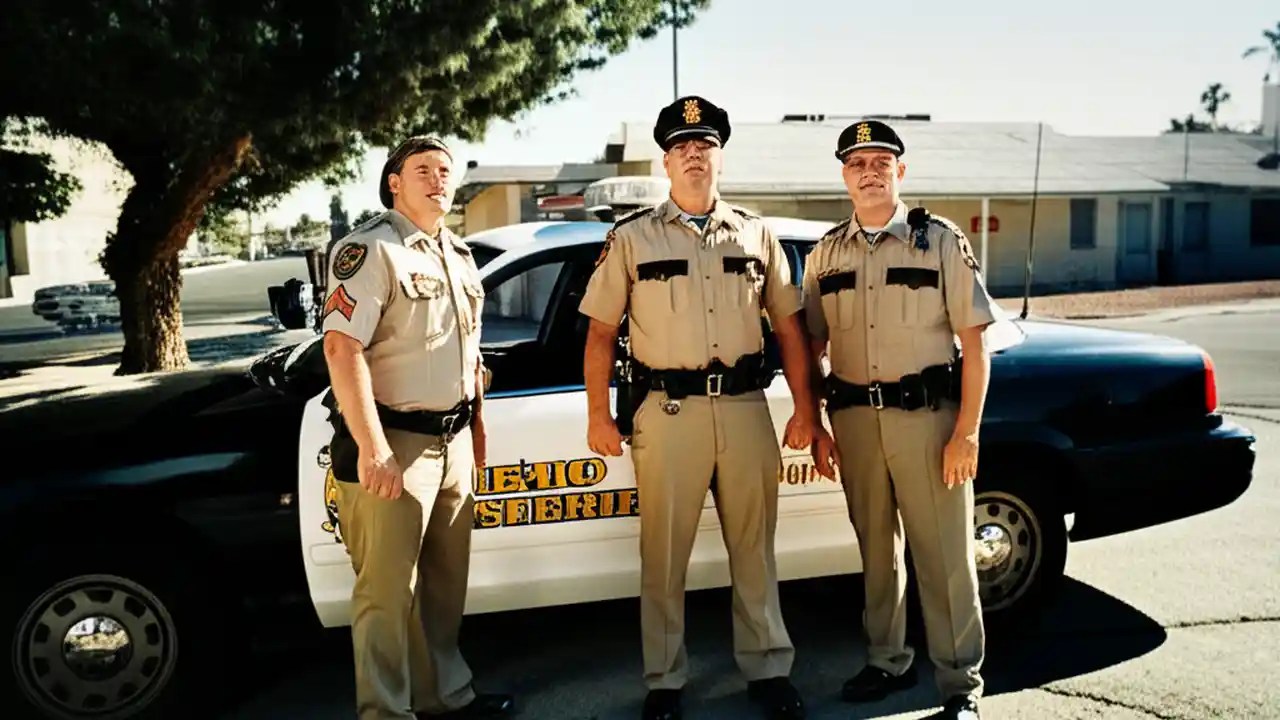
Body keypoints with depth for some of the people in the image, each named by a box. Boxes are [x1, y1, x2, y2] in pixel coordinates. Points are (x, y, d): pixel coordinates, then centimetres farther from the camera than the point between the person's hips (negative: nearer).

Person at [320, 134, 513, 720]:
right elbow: (342, 348, -21)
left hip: (451, 443, 8)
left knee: (445, 584, 17)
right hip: (393, 444, -8)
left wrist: (475, 426, 18)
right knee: (388, 592, -1)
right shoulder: (370, 249, -10)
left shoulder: (458, 255, 16)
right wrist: (372, 448, -26)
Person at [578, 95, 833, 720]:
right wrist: (598, 415, -3)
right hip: (668, 410, -2)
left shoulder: (756, 234, 11)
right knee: (663, 555, 6)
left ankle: (767, 669, 26)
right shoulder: (632, 237, 3)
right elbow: (600, 332, 3)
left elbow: (789, 327, 11)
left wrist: (804, 408, 5)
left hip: (745, 407, 2)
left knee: (754, 549, 11)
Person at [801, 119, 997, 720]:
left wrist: (966, 433, -10)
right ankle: (886, 663, 30)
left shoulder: (940, 240, -1)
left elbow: (974, 344, -4)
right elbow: (812, 346, 11)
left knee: (944, 557, 1)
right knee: (876, 551, 15)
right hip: (854, 419, 4)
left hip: (927, 415, -3)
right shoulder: (826, 254, 9)